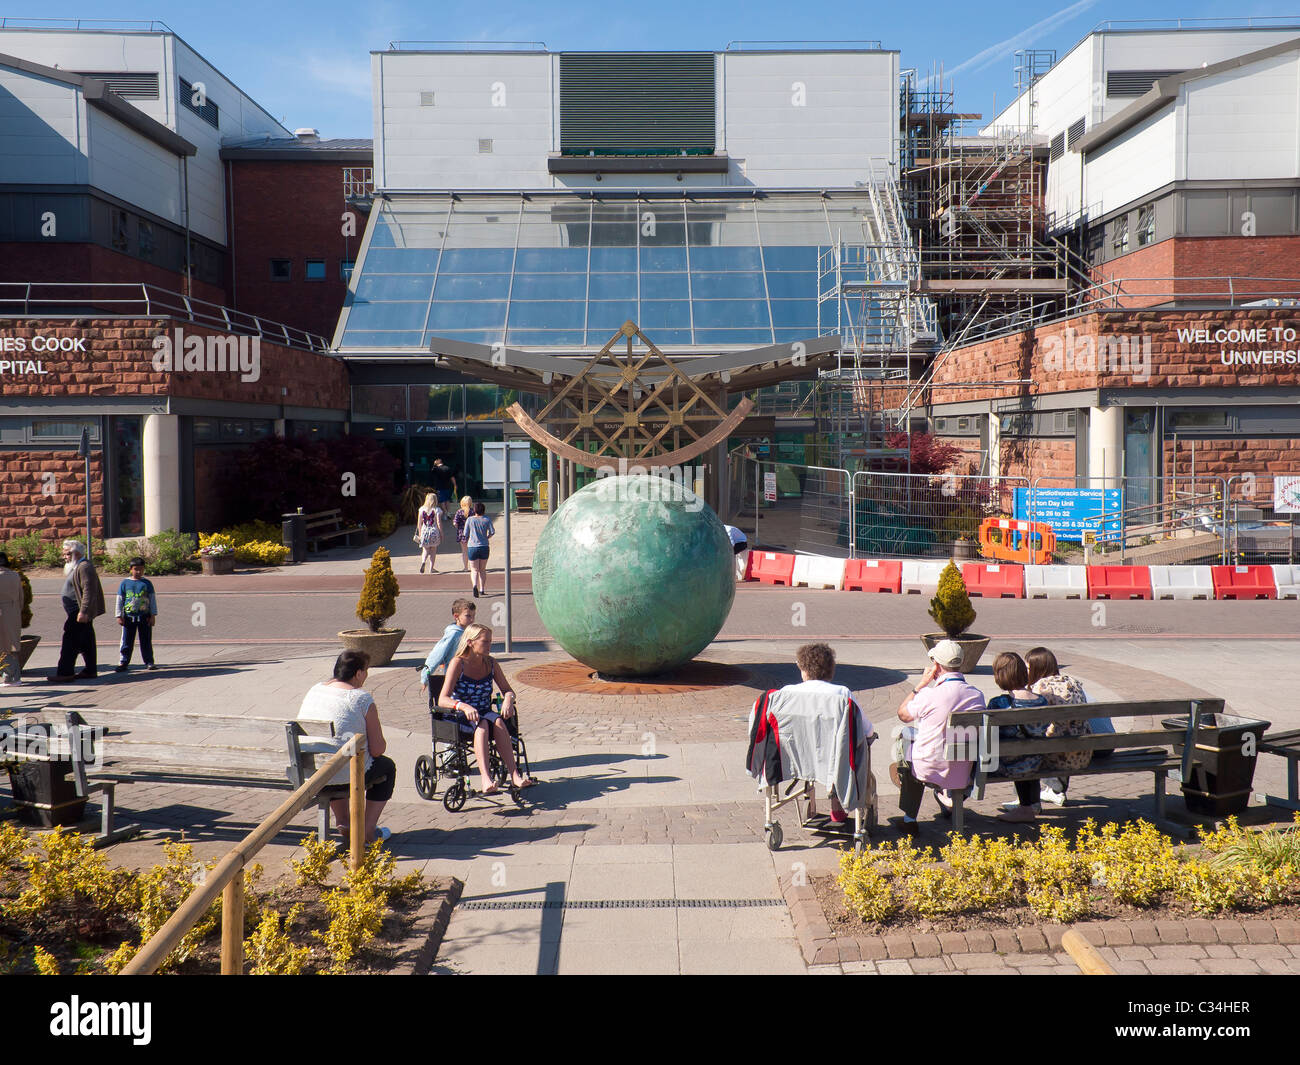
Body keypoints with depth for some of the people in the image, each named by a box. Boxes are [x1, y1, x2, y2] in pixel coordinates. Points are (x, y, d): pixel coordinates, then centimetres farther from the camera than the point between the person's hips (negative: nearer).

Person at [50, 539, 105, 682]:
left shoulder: (84, 567, -13)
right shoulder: (77, 567, 22)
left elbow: (88, 591, -22)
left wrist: (83, 611, -28)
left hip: (80, 613, -11)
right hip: (79, 612, 11)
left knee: (70, 641, -12)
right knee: (86, 642, 12)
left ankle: (65, 673, -13)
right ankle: (91, 671, 16)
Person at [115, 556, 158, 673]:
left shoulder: (147, 583, 4)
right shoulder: (125, 583, 3)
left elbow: (153, 600, 6)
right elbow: (119, 600, 6)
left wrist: (153, 615, 1)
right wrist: (119, 616, 1)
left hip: (144, 617, 0)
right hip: (129, 617, 0)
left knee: (146, 641, 7)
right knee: (126, 641, 2)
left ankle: (149, 661, 13)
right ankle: (123, 662, 8)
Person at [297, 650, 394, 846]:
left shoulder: (314, 690, 10)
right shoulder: (363, 698, -9)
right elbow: (377, 749, -10)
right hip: (348, 774, -6)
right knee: (387, 766, 23)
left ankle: (342, 823, 34)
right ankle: (369, 831, 21)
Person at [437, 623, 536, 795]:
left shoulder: (491, 663, 4)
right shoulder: (458, 663, -10)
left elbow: (507, 690, 9)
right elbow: (442, 700, -18)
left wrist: (508, 699, -16)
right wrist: (463, 706, -38)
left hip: (486, 713, 3)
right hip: (461, 718, -3)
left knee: (498, 722, -31)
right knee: (482, 725, -36)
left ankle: (514, 774, -39)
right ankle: (485, 779, -50)